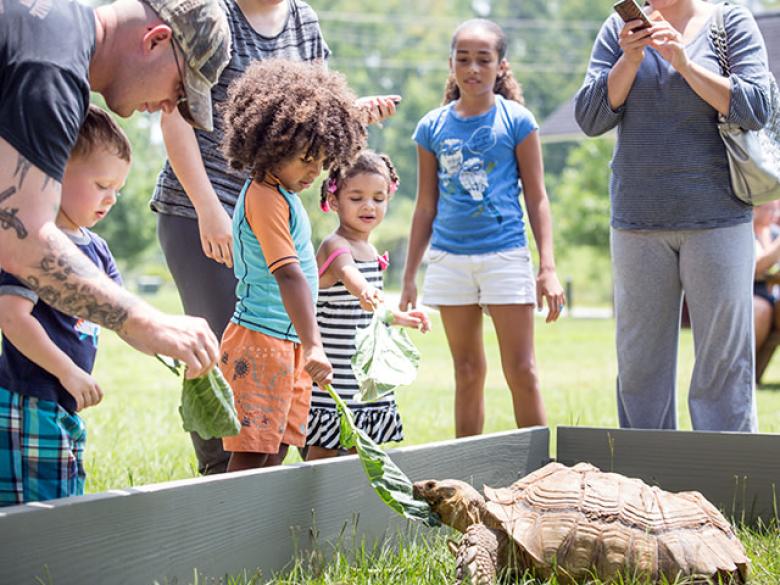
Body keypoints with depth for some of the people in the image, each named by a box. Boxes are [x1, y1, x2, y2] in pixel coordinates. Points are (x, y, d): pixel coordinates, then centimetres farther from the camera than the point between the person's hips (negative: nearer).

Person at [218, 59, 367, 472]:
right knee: (251, 453, -10)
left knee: (276, 452, 9)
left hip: (289, 343, 10)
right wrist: (313, 346, -36)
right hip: (260, 340, -10)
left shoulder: (282, 192, 12)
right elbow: (288, 274, -29)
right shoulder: (265, 197, -19)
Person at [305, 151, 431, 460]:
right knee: (322, 453, -4)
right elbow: (347, 273, -41)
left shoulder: (370, 250, 12)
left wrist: (399, 317, 35)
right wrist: (366, 292, -61)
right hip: (332, 377, -8)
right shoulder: (334, 246, -15)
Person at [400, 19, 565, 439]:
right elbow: (426, 207, 11)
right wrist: (409, 277, 11)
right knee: (467, 372, 10)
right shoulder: (433, 126, 5)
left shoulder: (516, 121, -2)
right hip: (449, 258, 3)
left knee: (521, 372, -3)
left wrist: (548, 268, -7)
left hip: (506, 254, -3)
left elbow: (537, 198, 1)